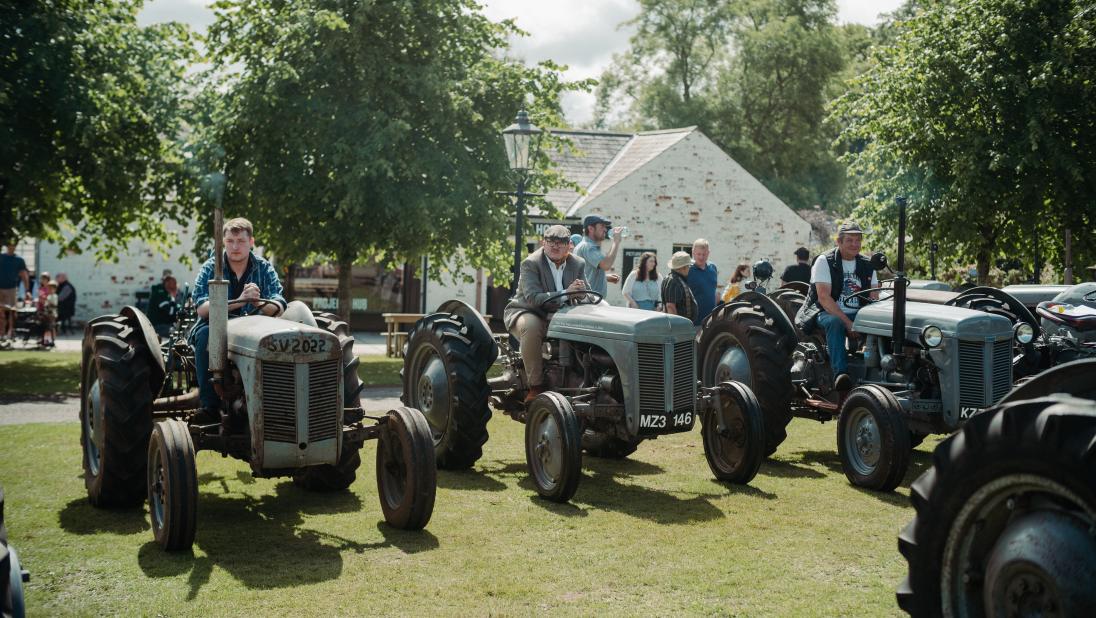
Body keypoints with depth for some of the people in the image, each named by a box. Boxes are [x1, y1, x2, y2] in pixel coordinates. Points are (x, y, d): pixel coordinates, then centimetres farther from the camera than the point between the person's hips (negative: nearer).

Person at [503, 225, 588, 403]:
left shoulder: (578, 264, 4)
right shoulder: (531, 263, -14)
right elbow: (533, 298, -26)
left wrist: (581, 291, -22)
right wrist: (565, 295, -35)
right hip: (525, 312, -4)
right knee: (531, 326, -39)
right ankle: (535, 386, -31)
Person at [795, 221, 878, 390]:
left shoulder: (867, 265, 12)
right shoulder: (824, 261, -4)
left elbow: (874, 299, 6)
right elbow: (824, 297, -15)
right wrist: (847, 323, -23)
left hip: (857, 315, 5)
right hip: (827, 313, -4)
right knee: (835, 323, -39)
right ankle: (841, 373, -47)